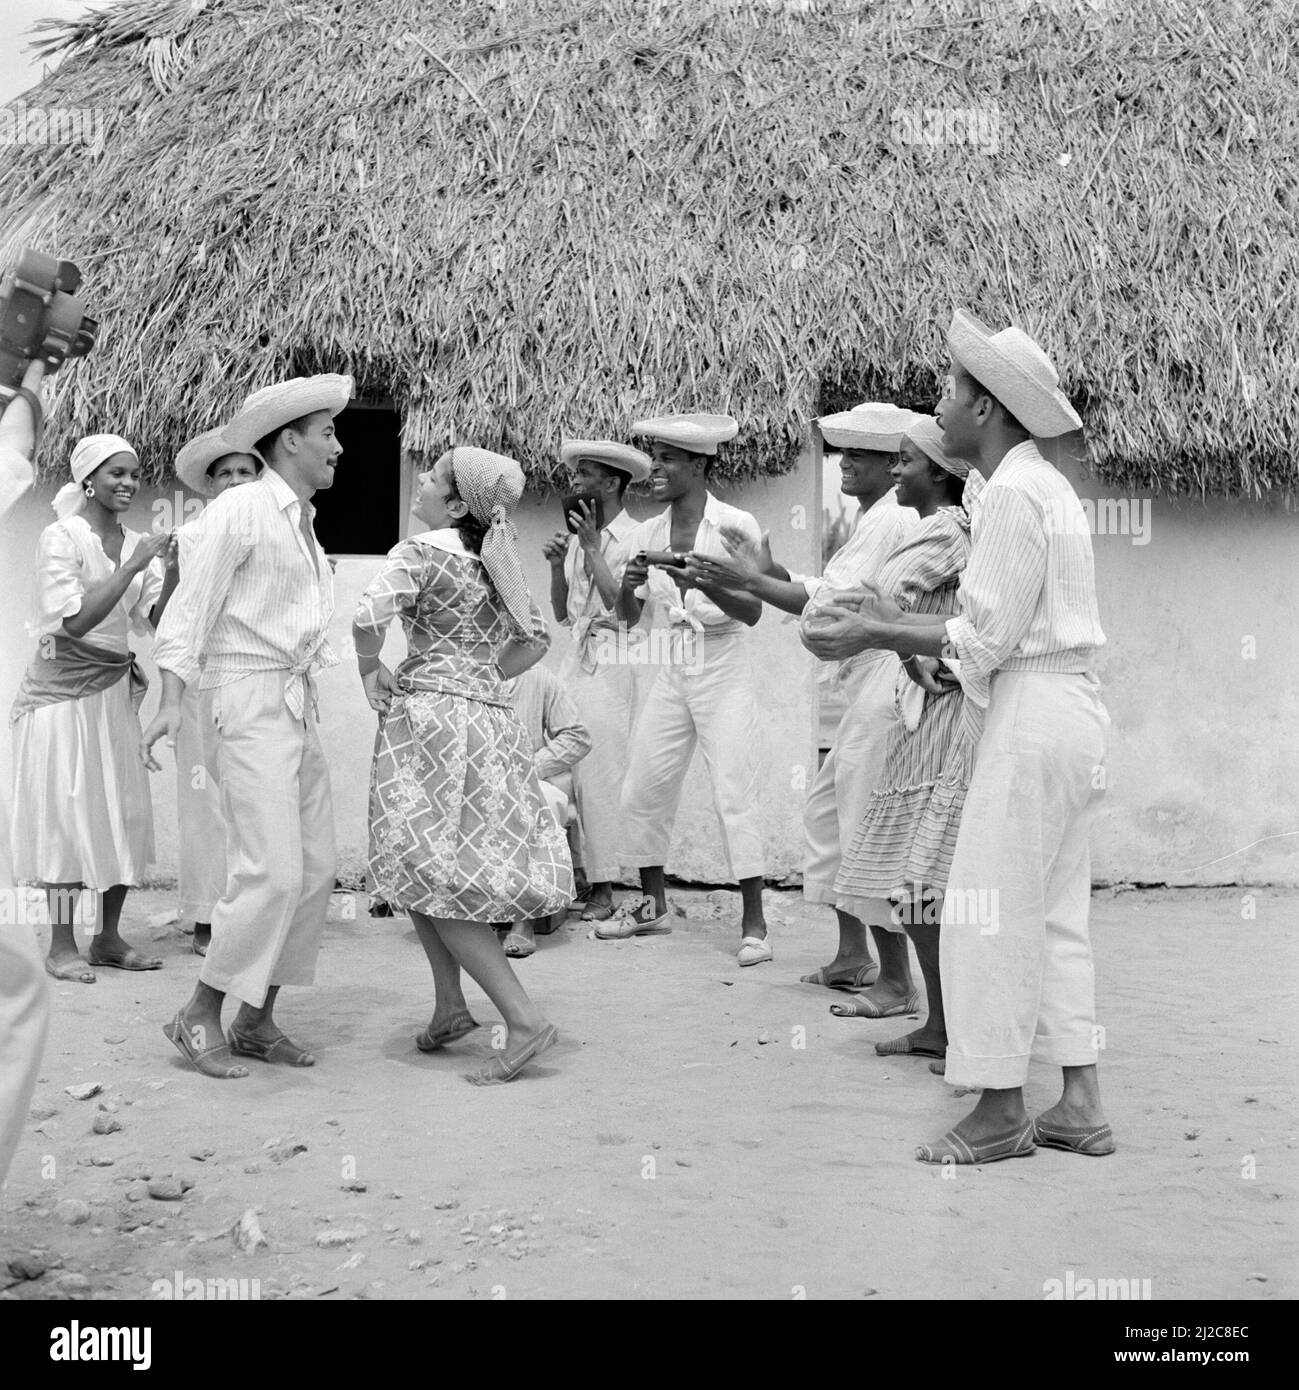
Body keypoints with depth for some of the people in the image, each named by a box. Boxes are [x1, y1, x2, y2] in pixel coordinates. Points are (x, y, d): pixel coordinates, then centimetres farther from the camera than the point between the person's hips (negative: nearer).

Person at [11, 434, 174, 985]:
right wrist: (134, 564, -23)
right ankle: (61, 945, 3)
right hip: (64, 687, -6)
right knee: (67, 809, -4)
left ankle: (108, 936, 15)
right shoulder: (61, 537, -10)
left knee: (125, 810, 5)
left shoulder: (135, 543, 8)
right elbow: (76, 620, -20)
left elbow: (154, 621, 2)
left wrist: (174, 571, -14)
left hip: (115, 689, 6)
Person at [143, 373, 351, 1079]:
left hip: (297, 702, 9)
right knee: (271, 870, -14)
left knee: (315, 867, 6)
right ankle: (199, 1016, 0)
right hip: (249, 696, -9)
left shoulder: (300, 520, 17)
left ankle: (256, 1021, 15)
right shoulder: (239, 509, -8)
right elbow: (190, 608, -11)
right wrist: (171, 702, -18)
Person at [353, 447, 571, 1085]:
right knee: (423, 868, 19)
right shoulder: (497, 561, 13)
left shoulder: (420, 551, -9)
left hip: (431, 715, -7)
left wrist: (369, 670, -5)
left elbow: (368, 617, -23)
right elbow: (536, 639, 20)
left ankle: (524, 1019, -10)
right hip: (492, 719, 8)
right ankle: (450, 1005, 19)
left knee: (431, 873, -4)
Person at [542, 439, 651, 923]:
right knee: (567, 770, 1)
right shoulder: (578, 537, 16)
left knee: (601, 774, -7)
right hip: (576, 659, 7)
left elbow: (621, 605, -15)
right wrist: (557, 564, 4)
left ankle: (604, 887, -2)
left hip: (612, 662, -7)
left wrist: (592, 548, -12)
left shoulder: (632, 538, -4)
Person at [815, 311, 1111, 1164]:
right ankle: (1081, 1104, 17)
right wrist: (900, 622, 16)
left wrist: (883, 634, -7)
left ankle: (1000, 1110, 5)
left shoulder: (1012, 494, -14)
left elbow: (985, 640, -17)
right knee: (1056, 912, 13)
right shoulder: (1050, 488, 16)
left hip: (1032, 715, -10)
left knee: (990, 913, -2)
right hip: (1075, 710, 10)